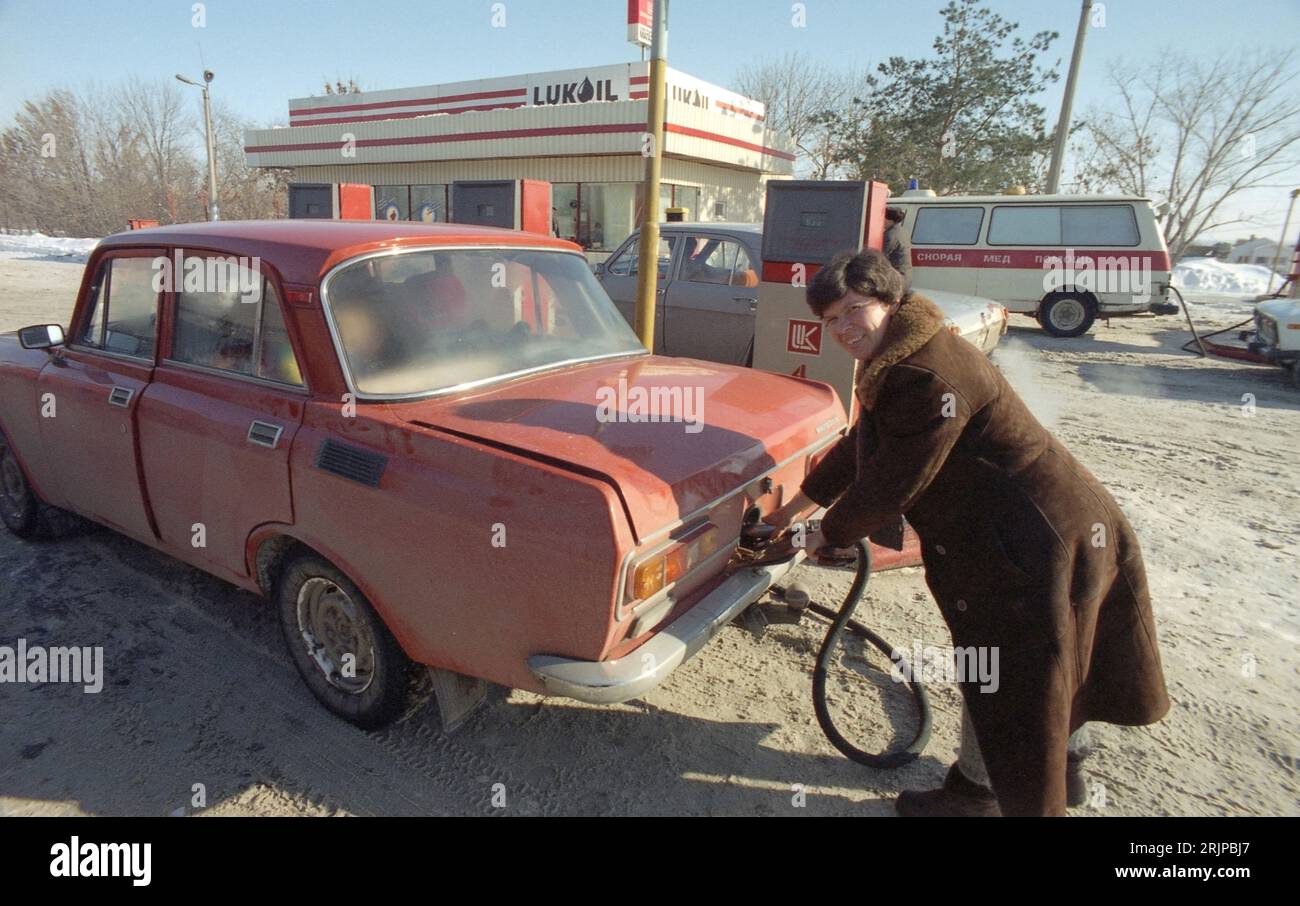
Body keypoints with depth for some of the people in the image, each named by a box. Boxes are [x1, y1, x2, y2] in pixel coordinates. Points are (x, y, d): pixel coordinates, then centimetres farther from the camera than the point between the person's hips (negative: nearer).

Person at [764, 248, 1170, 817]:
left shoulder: (929, 377, -27)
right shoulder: (898, 366, 7)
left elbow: (892, 485, -23)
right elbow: (858, 448, 16)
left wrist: (828, 534, -7)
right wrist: (795, 506, 20)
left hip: (1033, 540, -10)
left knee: (1003, 672, 8)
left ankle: (977, 792, 30)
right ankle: (1060, 770, 49)